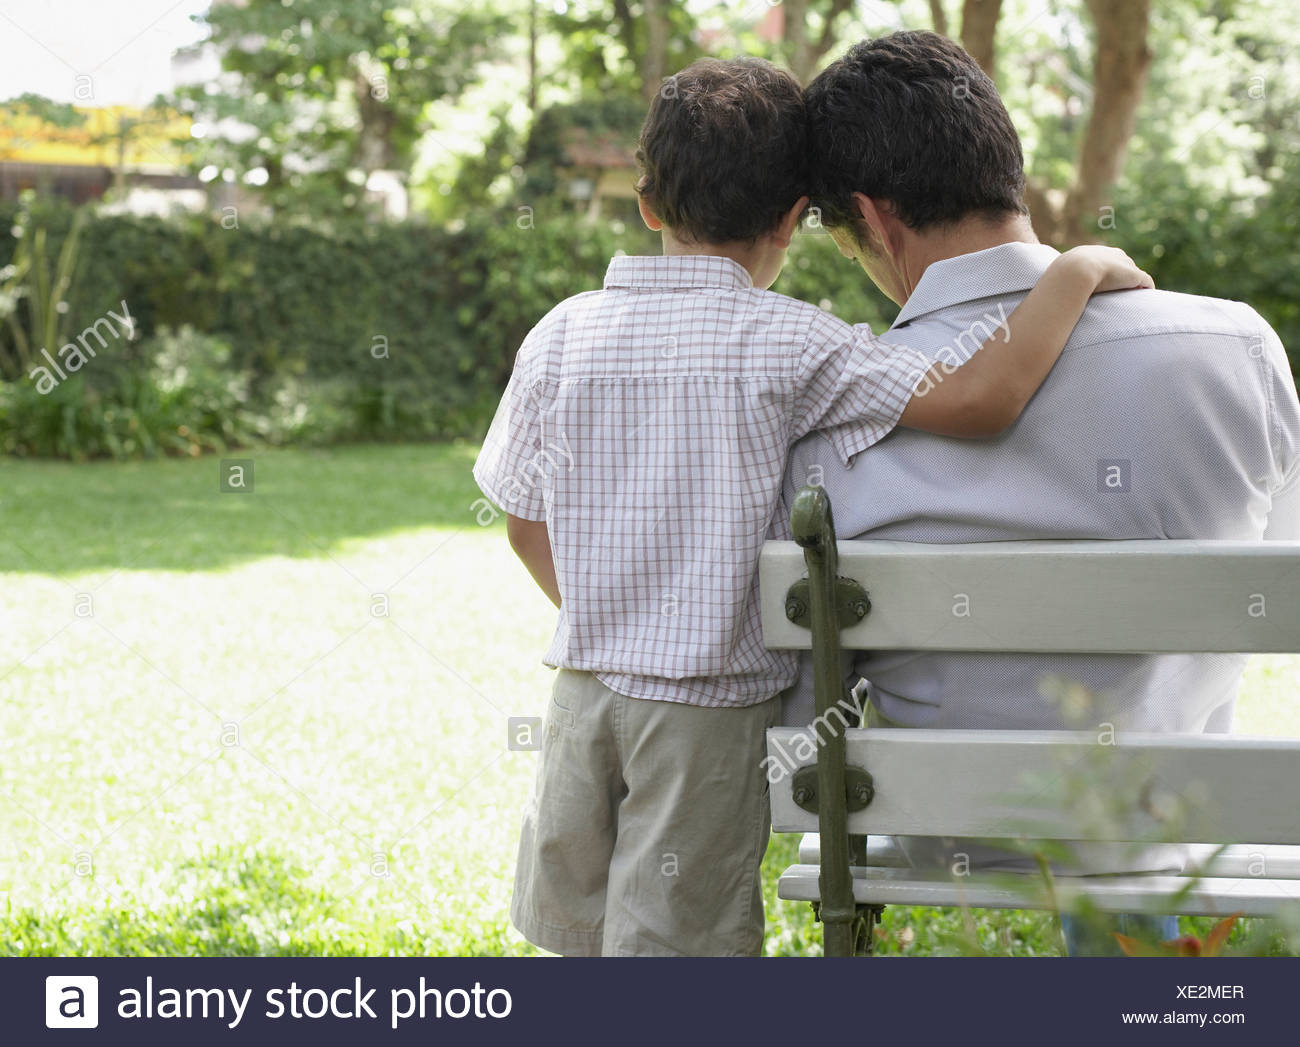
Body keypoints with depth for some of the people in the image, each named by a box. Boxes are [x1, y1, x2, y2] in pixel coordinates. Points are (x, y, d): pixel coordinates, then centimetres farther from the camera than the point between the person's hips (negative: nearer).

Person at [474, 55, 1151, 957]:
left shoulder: (561, 336, -1)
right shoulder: (789, 344, -15)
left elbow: (527, 526, 7)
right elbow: (979, 402, -25)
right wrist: (1081, 271, -13)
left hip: (587, 685, 4)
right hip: (715, 708, -4)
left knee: (578, 938, 19)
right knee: (670, 943, 5)